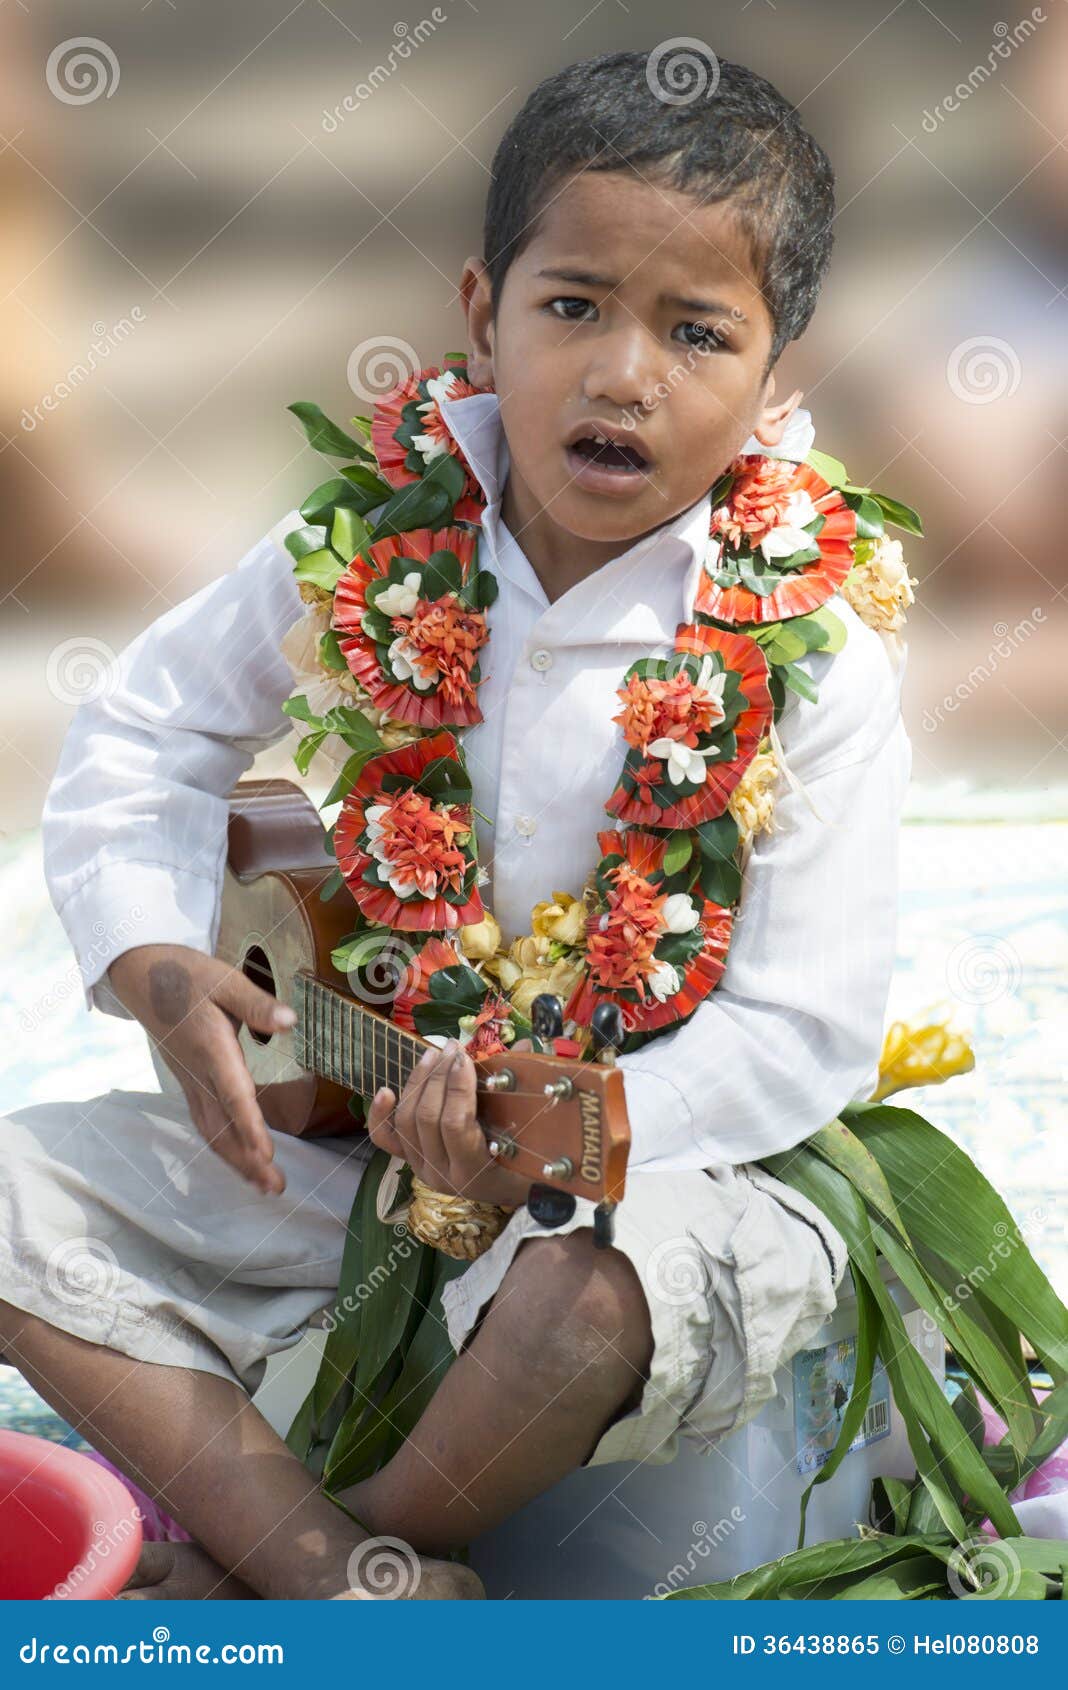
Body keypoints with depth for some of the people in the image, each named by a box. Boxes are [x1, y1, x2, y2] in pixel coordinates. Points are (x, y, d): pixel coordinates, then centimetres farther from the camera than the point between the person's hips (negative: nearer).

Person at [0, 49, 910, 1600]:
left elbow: (805, 1030, -14)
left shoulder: (811, 670, -15)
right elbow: (147, 733, 7)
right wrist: (156, 969, -10)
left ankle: (252, 1570, -7)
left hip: (674, 1148, -4)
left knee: (599, 1286, -38)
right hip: (356, 1122, 4)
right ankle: (342, 1574, -19)